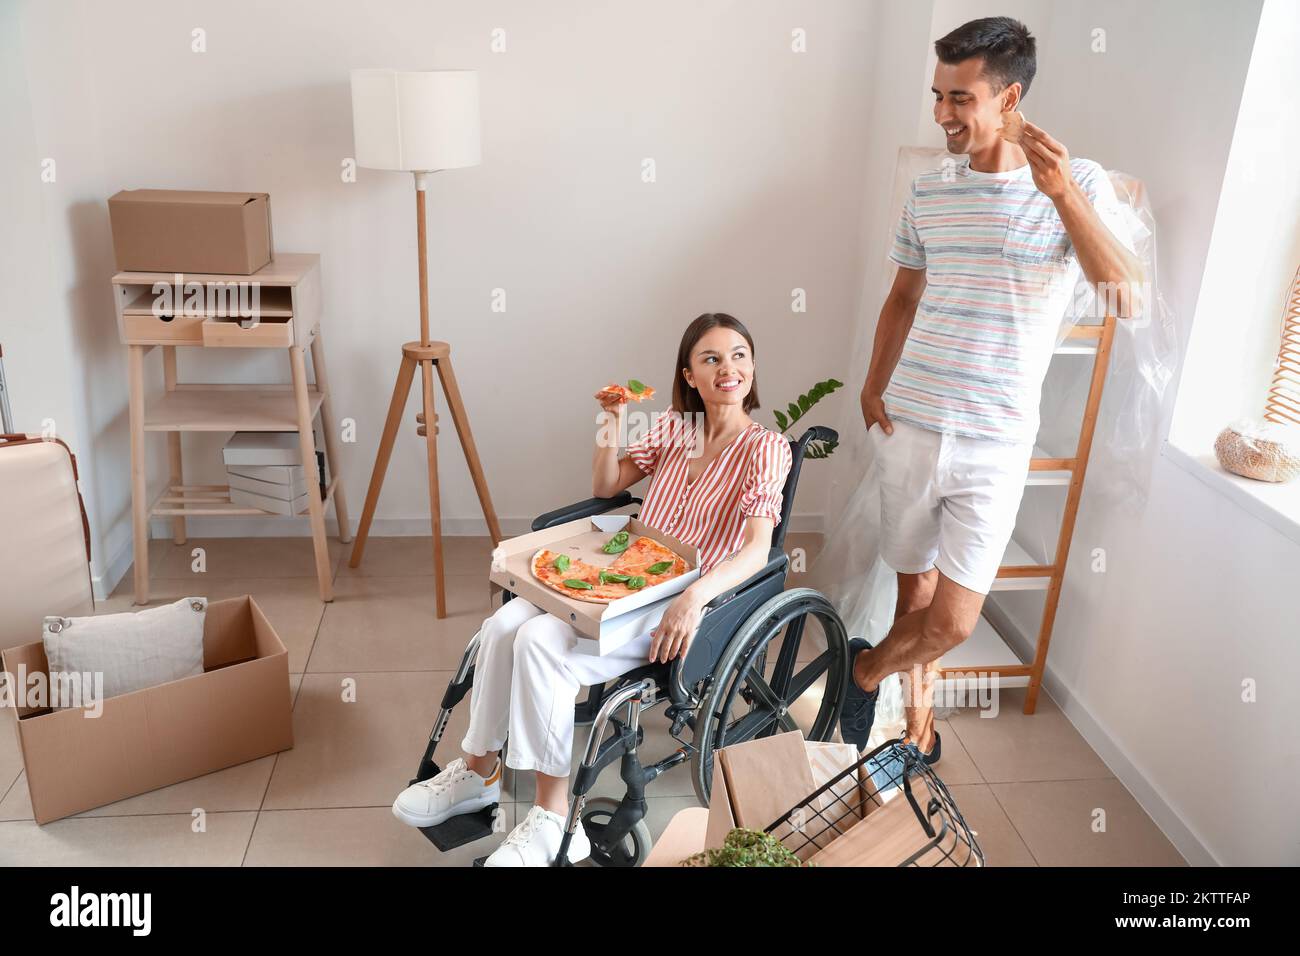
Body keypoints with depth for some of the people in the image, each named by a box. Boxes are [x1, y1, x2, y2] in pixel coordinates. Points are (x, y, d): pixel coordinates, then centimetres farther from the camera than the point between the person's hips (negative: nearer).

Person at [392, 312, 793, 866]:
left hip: (683, 605, -6)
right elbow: (605, 488, 19)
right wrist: (610, 427, 0)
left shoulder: (765, 449, -8)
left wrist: (692, 598, -38)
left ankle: (554, 820, -15)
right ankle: (479, 769, 1)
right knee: (504, 626, -17)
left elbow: (756, 550, -21)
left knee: (542, 643, -27)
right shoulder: (673, 428, 10)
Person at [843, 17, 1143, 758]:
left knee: (953, 622, -3)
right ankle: (916, 710, 36)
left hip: (994, 445, -2)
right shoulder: (928, 190, 6)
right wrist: (873, 387, 5)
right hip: (909, 427, 3)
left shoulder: (1079, 184, -4)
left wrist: (1063, 193, -25)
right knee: (915, 590, 13)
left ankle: (866, 670, 26)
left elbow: (1129, 298, -15)